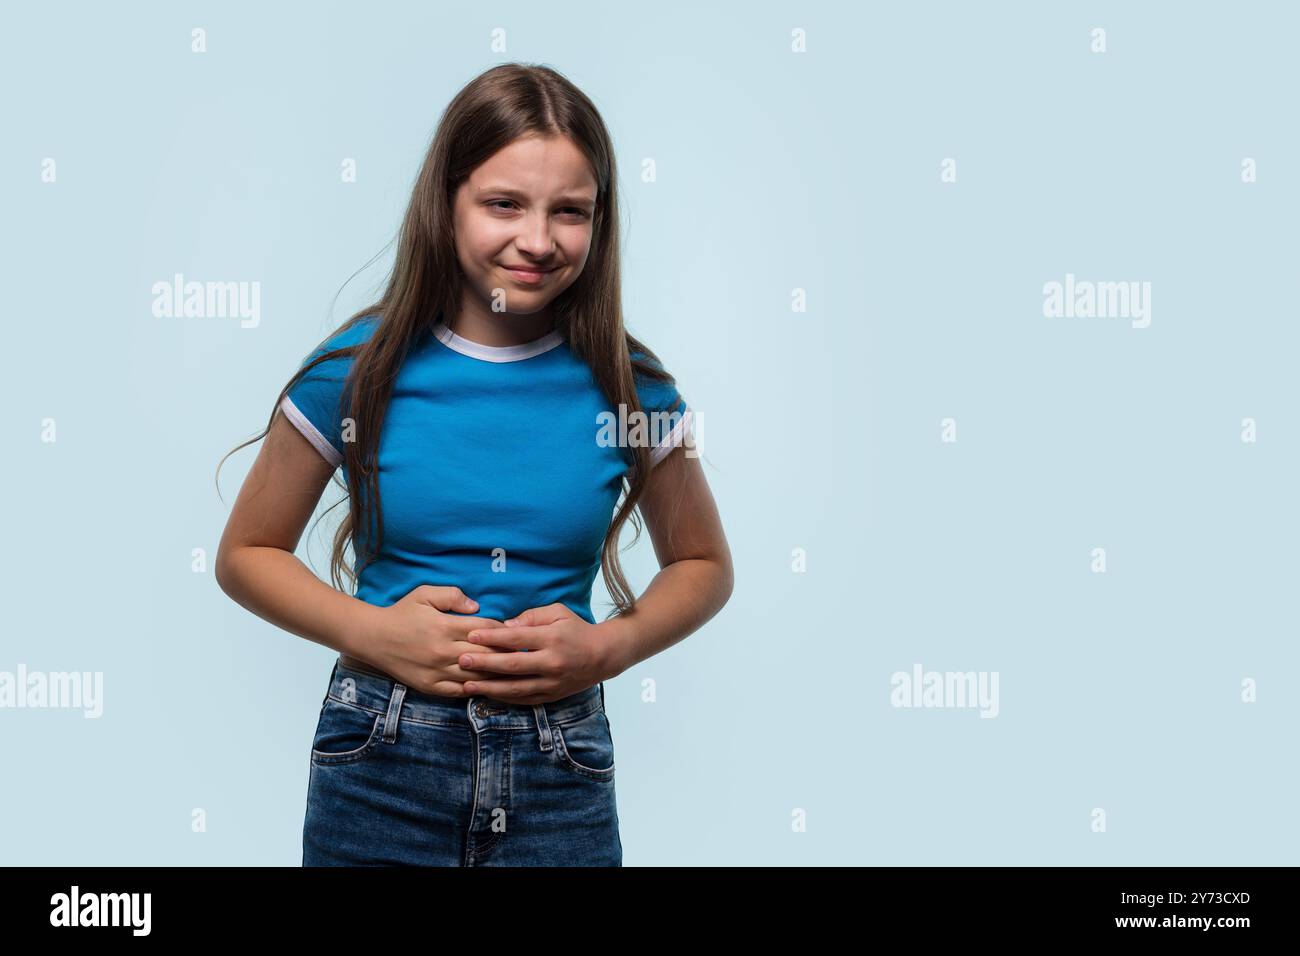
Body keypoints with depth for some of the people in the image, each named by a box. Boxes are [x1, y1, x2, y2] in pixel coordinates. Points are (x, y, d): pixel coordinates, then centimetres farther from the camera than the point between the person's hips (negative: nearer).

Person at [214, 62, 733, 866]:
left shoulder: (629, 386, -5)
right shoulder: (357, 371, -6)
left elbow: (703, 565, 9)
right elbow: (247, 554, 4)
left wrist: (607, 648, -9)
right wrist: (370, 631, -13)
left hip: (560, 777, 1)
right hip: (379, 769, 0)